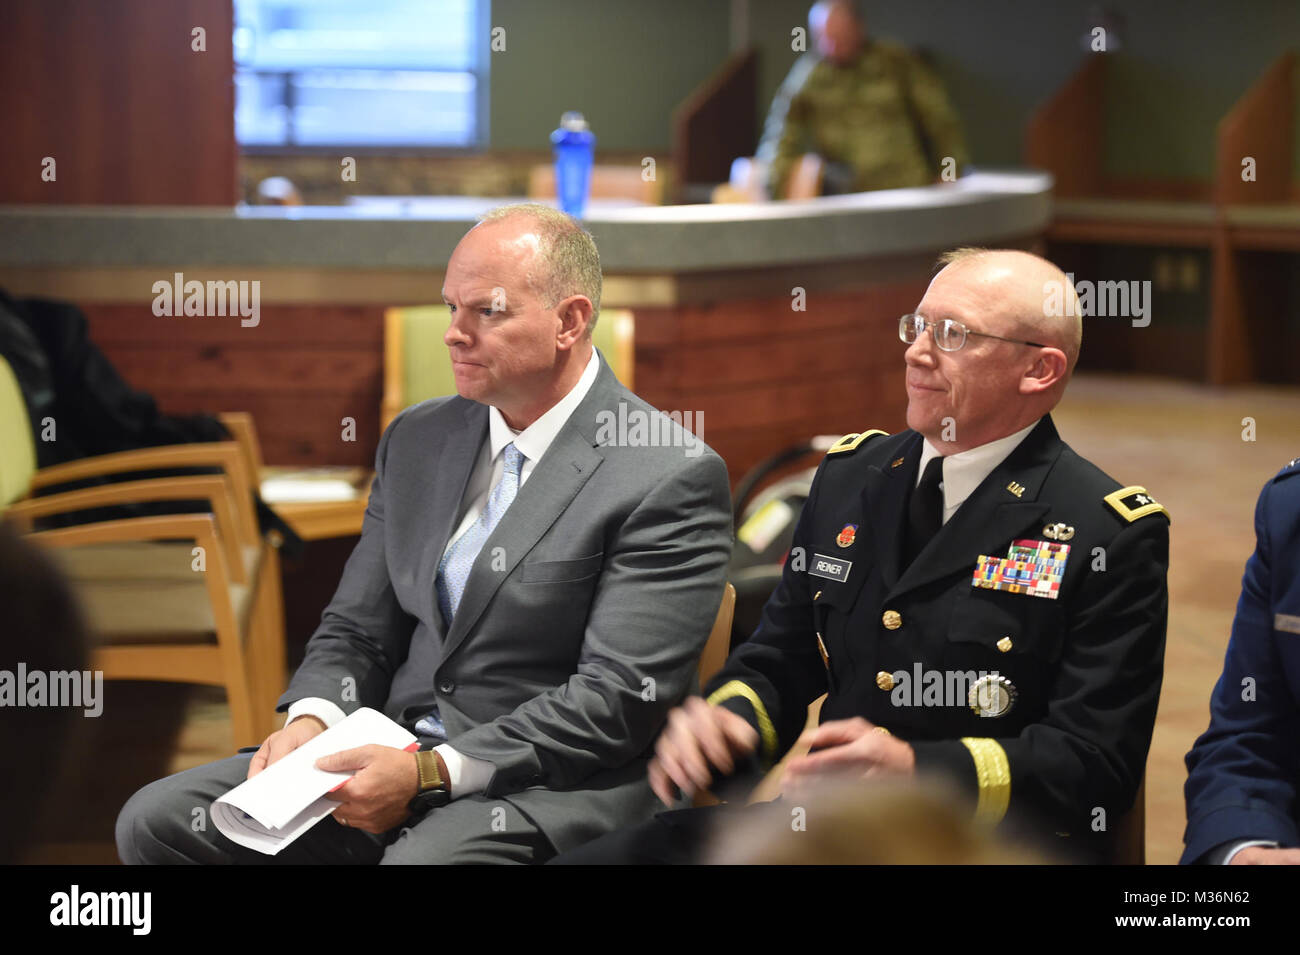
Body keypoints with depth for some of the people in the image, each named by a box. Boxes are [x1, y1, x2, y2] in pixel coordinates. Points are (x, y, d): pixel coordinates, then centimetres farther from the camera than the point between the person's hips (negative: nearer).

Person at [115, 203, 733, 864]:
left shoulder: (673, 478, -9)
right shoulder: (416, 439, 14)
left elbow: (620, 699, -15)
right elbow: (356, 630, 17)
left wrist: (431, 774, -20)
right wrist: (311, 721, -6)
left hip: (547, 787, -7)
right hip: (396, 753, 7)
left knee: (422, 858, -38)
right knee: (156, 821, -8)